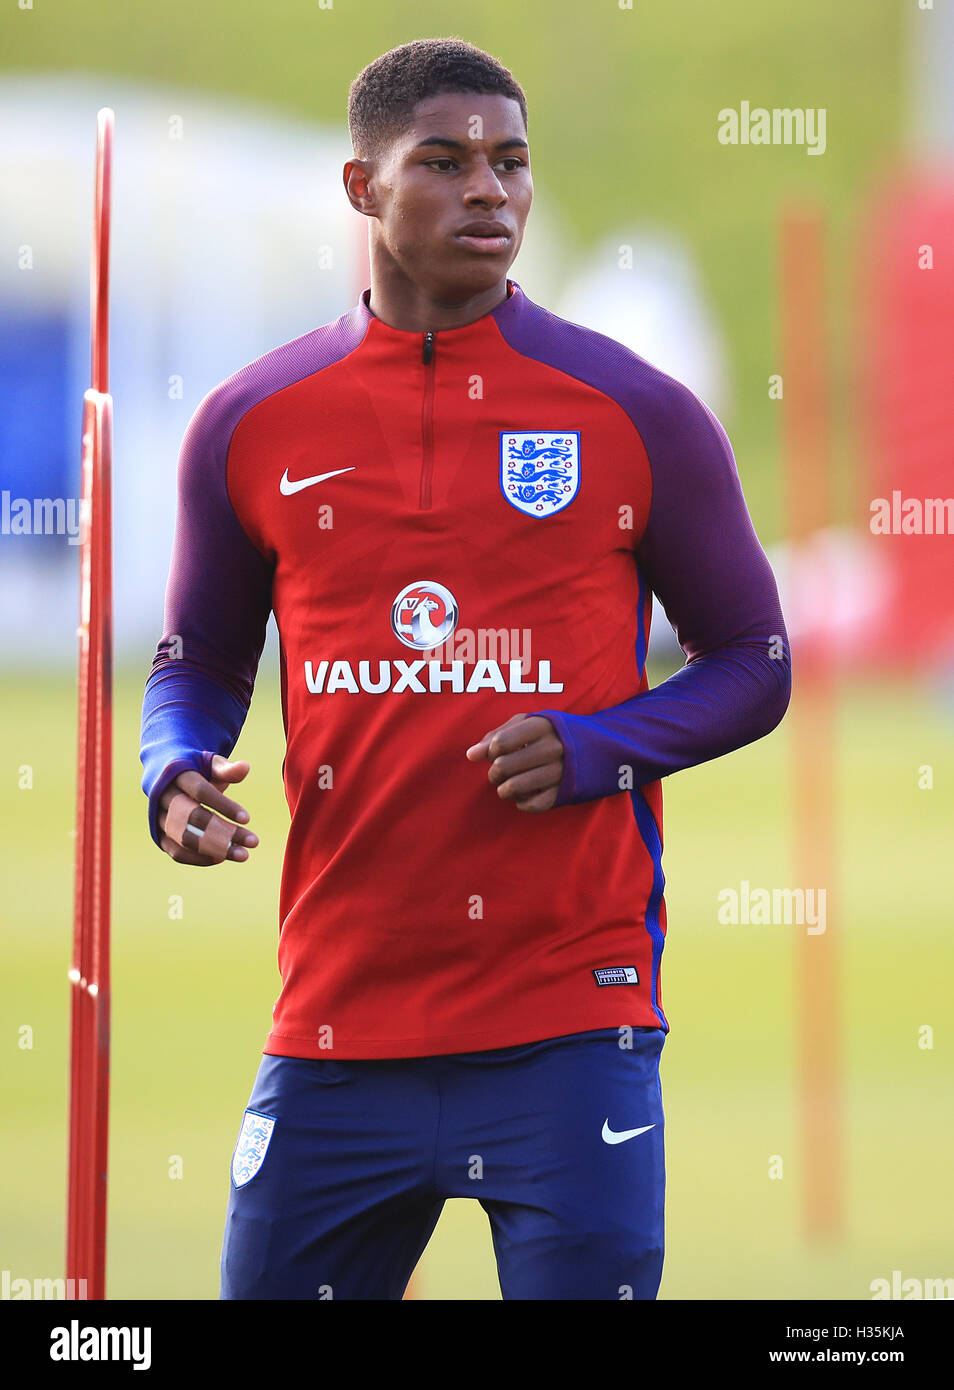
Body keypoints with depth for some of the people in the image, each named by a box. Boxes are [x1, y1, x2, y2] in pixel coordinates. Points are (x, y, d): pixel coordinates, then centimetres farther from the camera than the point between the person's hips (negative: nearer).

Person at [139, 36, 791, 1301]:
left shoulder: (638, 416, 2)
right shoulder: (254, 426, 8)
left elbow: (754, 668, 8)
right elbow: (197, 667, 18)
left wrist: (596, 749, -10)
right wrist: (174, 778, -4)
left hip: (571, 1015, -2)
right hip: (338, 1024, 2)